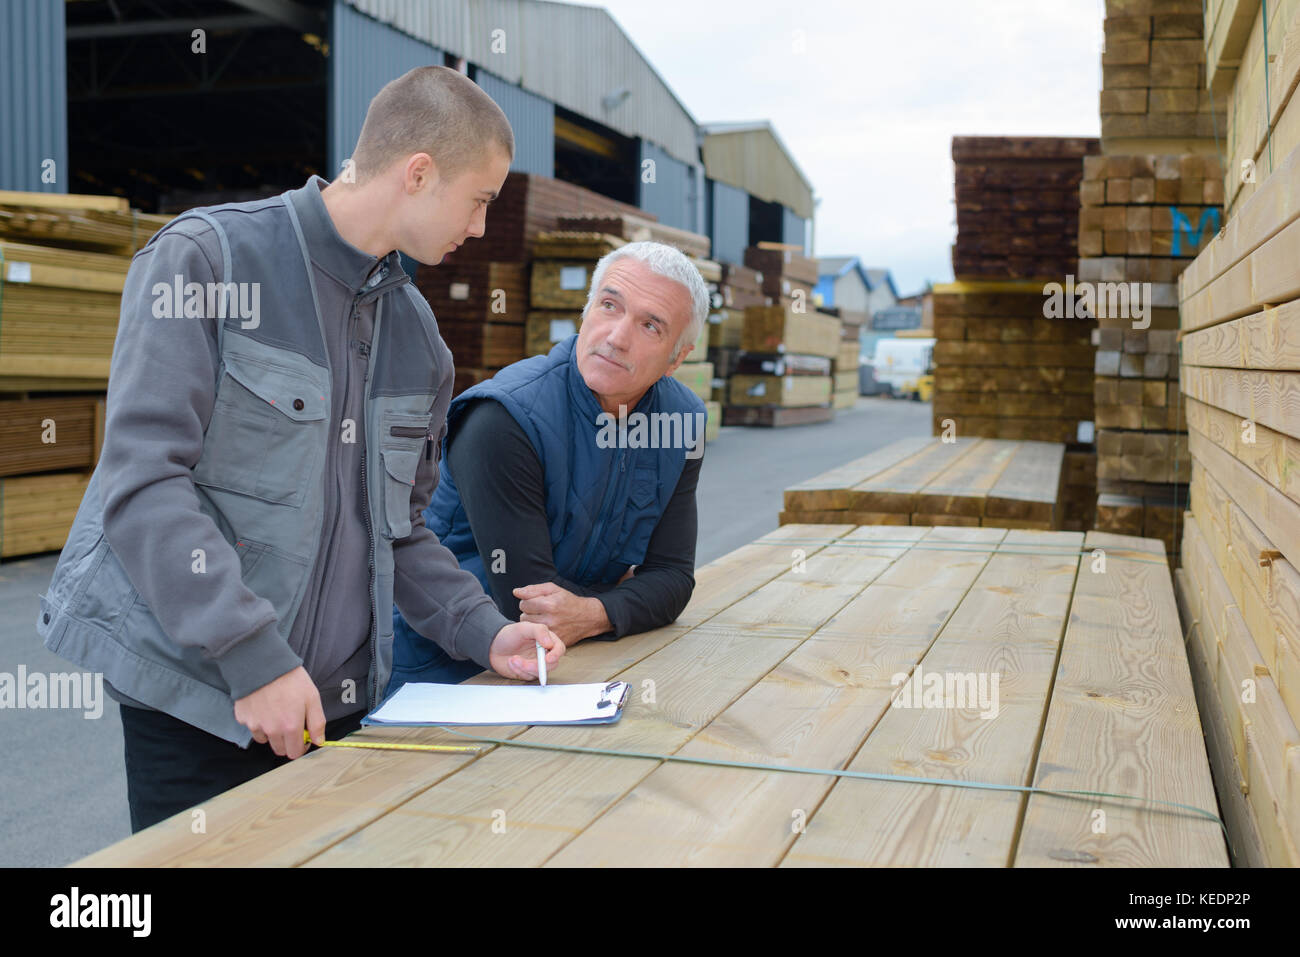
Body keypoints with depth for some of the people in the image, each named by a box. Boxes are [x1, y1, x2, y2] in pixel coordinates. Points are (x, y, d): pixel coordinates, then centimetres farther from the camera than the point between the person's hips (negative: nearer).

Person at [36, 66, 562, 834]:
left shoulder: (416, 330, 12)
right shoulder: (206, 258, -9)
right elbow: (142, 480, -18)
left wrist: (483, 632, 3)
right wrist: (254, 656, -22)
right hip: (196, 695, -6)